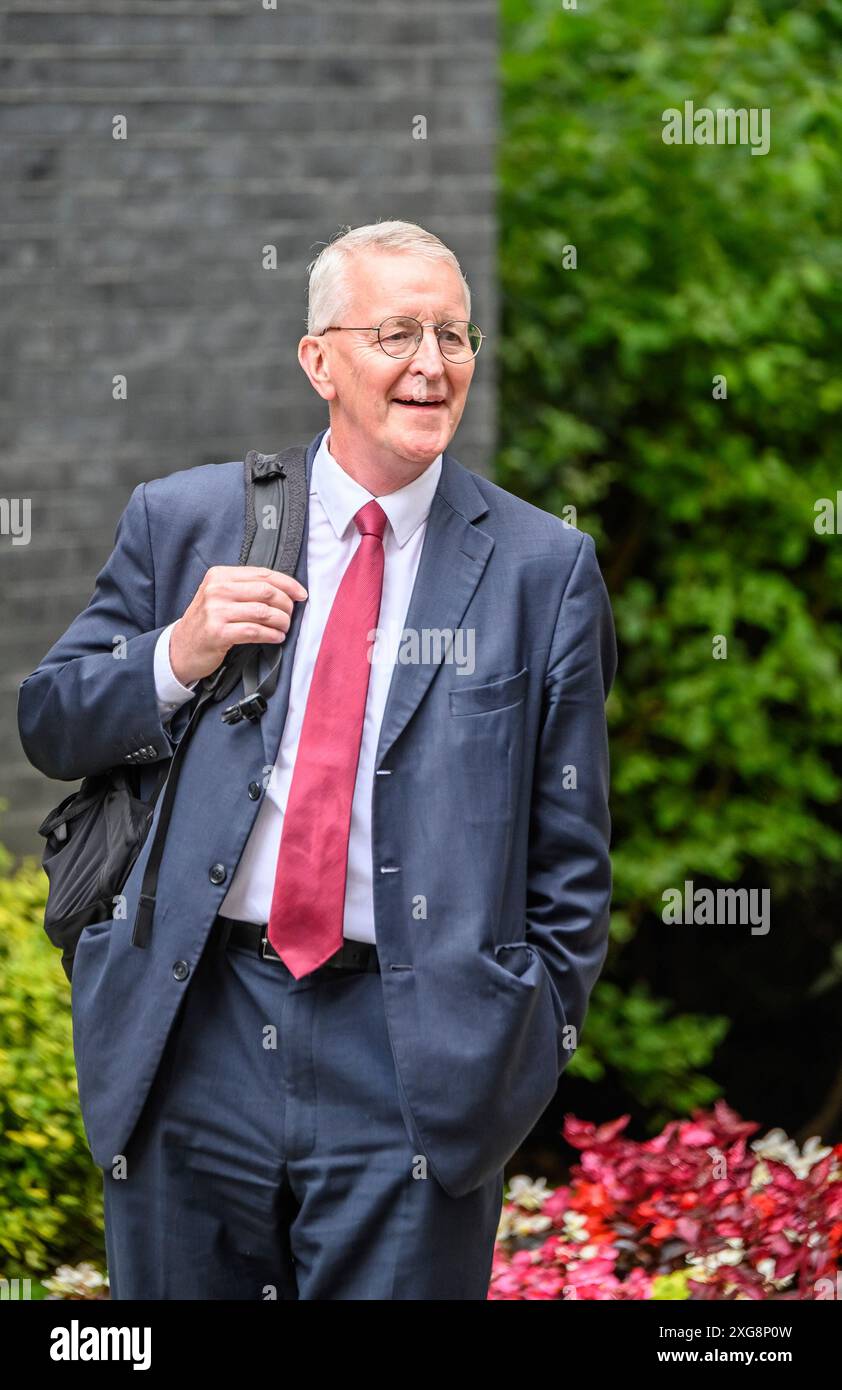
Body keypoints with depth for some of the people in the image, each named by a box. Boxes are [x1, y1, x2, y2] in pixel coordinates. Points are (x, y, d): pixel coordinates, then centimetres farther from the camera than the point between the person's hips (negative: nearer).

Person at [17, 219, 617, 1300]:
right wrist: (178, 653, -8)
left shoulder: (543, 568, 4)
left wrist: (535, 1046, 2)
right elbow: (50, 726, 10)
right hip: (193, 1034, 2)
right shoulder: (182, 522, 7)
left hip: (417, 1057, -2)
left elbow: (567, 852, 6)